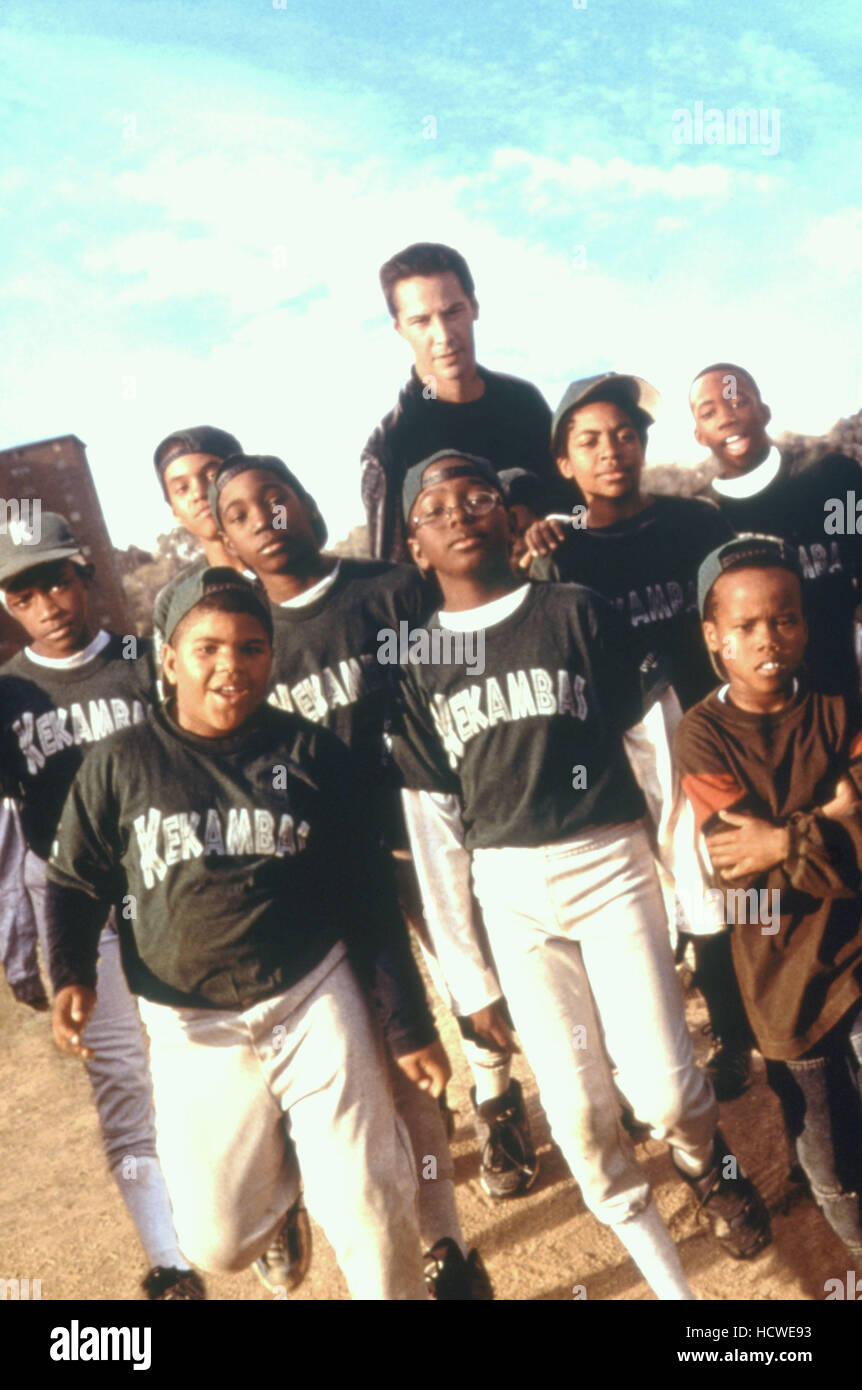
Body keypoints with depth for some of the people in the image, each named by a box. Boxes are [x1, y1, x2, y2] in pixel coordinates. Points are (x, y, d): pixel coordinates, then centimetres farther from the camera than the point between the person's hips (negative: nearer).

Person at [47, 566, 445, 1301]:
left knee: (368, 1212, -2)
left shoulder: (310, 752, -3)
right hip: (192, 1026, 1)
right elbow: (76, 883, 9)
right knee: (220, 1241, 5)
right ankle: (273, 1168, 38)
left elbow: (368, 895, 2)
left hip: (315, 999, -1)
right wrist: (72, 975, -10)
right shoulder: (121, 763, -3)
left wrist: (410, 1026, 2)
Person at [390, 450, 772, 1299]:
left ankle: (708, 1166, 32)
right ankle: (663, 1274, 27)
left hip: (610, 862, -1)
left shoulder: (578, 612, 1)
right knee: (576, 1107, 3)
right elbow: (429, 816, 6)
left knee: (662, 1087, -5)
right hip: (508, 892, 2)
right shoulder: (417, 657, 5)